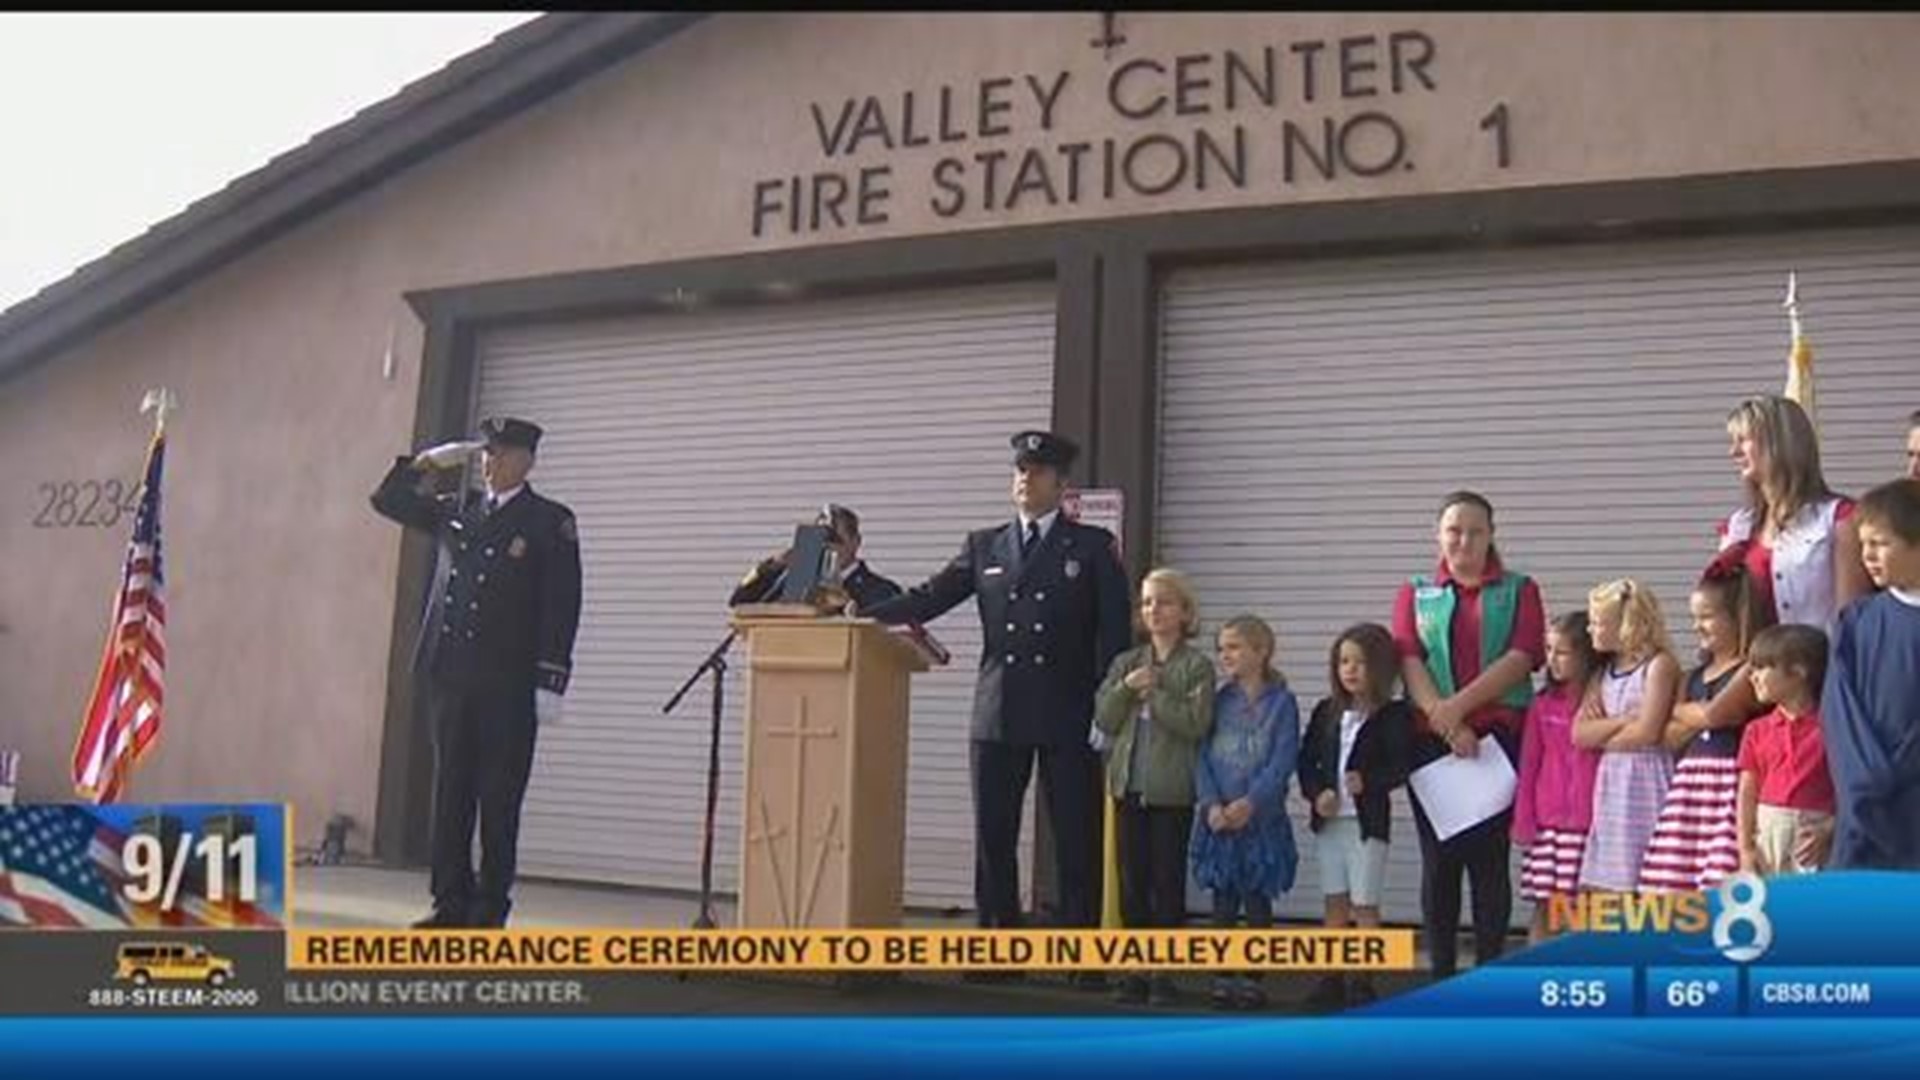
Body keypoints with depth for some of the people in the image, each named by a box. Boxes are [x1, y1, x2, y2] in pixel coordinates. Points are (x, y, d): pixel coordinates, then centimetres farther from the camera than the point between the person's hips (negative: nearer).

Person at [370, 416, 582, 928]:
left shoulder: (551, 522, 0)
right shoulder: (455, 514, 14)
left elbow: (562, 607, -5)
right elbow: (387, 500, 23)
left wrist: (550, 682, -11)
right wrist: (427, 463, 9)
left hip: (508, 682, -5)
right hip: (451, 674, 5)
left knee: (499, 799, -1)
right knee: (451, 793, 7)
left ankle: (490, 910, 6)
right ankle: (451, 902, 15)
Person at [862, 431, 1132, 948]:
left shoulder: (1093, 547, 6)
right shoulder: (983, 546, 13)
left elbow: (1116, 631, 1)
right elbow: (928, 598, 5)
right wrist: (861, 617, -8)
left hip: (1068, 715, -3)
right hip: (998, 713, 3)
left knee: (1077, 840, 1)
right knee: (992, 838, 5)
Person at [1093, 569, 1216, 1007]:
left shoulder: (1196, 666, -2)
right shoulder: (1126, 663, 11)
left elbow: (1195, 723, -15)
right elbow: (1103, 719, 3)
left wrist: (1153, 692, -13)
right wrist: (1126, 688, -11)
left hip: (1172, 791, -4)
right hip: (1128, 787, 4)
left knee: (1168, 884, 2)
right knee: (1132, 883, 8)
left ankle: (1165, 972, 9)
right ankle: (1136, 968, 16)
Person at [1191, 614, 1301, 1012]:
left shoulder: (1280, 702, -2)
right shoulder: (1219, 700, 7)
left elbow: (1282, 762, -10)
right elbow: (1202, 756, 2)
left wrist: (1250, 802, -20)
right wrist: (1211, 804, -12)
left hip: (1260, 817, -3)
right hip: (1217, 820, 3)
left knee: (1258, 901, 4)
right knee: (1223, 902, 7)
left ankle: (1253, 978, 13)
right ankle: (1223, 977, 15)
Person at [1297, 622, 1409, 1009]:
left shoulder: (1393, 715, -6)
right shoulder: (1326, 712, 8)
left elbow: (1399, 767, -12)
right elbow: (1306, 761, 7)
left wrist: (1368, 782, -28)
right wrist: (1317, 793, -9)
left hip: (1368, 821, -4)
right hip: (1328, 819, 5)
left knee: (1364, 904, 0)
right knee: (1335, 902, 11)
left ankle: (1362, 981, 9)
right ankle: (1332, 978, 18)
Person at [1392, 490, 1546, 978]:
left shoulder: (1519, 591, 10)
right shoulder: (1415, 594, 14)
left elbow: (1522, 658, -5)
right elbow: (1409, 663, 0)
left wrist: (1457, 706, -16)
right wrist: (1447, 723, -15)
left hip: (1498, 738, -1)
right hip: (1431, 741, 2)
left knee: (1490, 860, 0)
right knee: (1438, 860, 4)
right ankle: (1441, 973, 10)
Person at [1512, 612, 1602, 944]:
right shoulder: (1542, 705, 7)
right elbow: (1528, 766, 8)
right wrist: (1523, 822, 5)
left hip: (1591, 824, -2)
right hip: (1549, 822, 2)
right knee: (1544, 907, 5)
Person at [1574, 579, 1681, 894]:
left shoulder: (1659, 664, -4)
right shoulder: (1605, 670, 15)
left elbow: (1647, 732, -14)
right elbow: (1579, 733, 5)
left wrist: (1603, 735, 0)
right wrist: (1622, 720, -9)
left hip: (1645, 781, -7)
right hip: (1610, 782, 7)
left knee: (1638, 886, -6)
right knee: (1600, 886, 4)